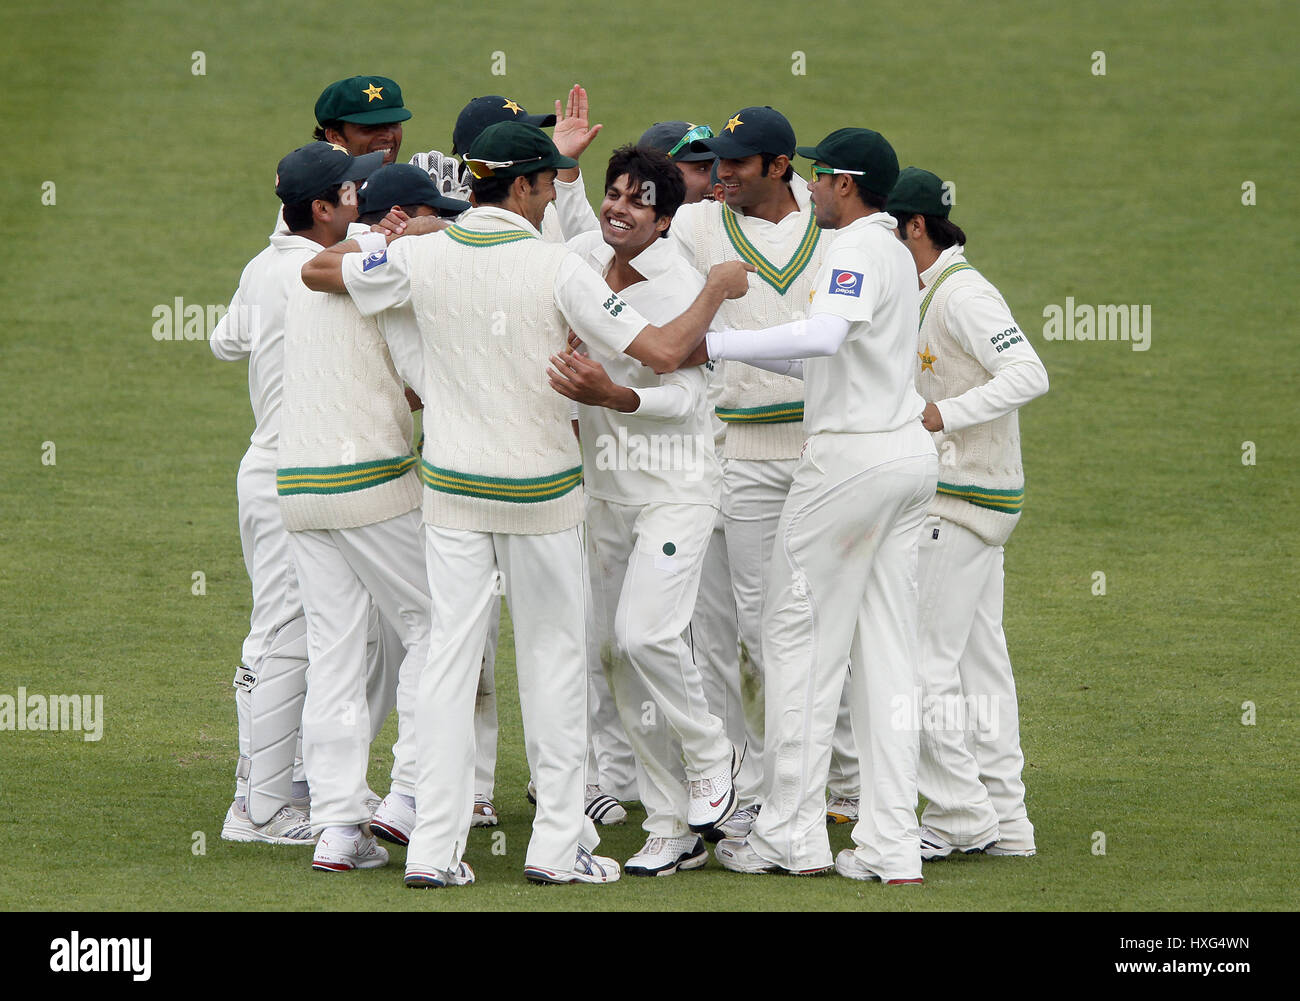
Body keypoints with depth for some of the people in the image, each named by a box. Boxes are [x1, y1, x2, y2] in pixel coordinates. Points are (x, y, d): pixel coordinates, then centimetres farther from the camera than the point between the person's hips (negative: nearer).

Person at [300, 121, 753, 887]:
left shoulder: (422, 257, -4)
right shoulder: (557, 269, -14)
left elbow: (317, 269, 9)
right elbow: (664, 351, -16)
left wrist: (397, 236, 21)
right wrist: (717, 291, 1)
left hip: (452, 484, 3)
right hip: (541, 487, -3)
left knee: (452, 652, 5)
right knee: (553, 653, 9)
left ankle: (435, 846, 1)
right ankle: (558, 843, 10)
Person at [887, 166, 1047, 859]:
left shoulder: (963, 294, -15)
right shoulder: (927, 293, 16)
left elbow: (1029, 374, -26)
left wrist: (943, 415, -27)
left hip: (963, 500, -10)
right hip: (978, 498, 10)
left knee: (925, 657, -9)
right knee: (978, 658, 10)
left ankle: (957, 815, -7)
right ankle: (1003, 821, 12)